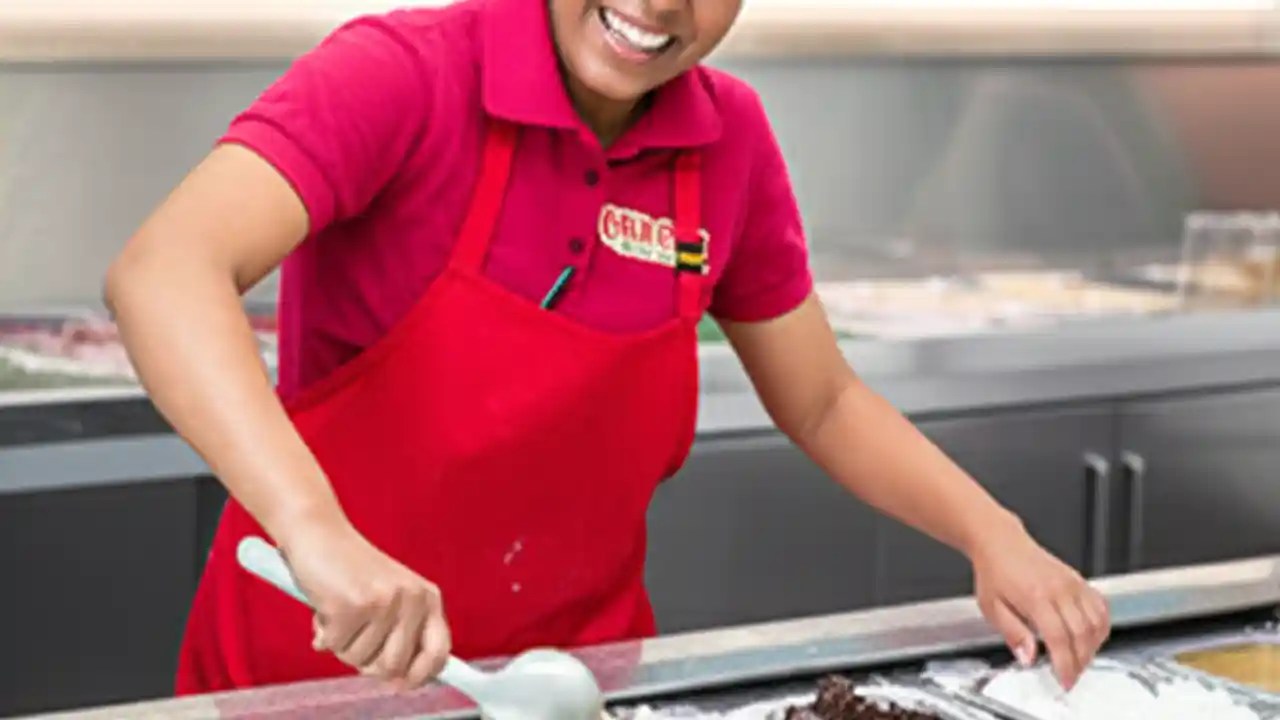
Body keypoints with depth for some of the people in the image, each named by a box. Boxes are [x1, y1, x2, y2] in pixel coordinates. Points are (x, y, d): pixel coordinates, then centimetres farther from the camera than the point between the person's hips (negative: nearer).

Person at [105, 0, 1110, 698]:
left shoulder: (730, 137, -5)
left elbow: (824, 405, 8)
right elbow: (164, 275, -35)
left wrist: (993, 537, -9)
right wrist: (316, 527, -50)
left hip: (572, 676, 4)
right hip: (324, 669, -4)